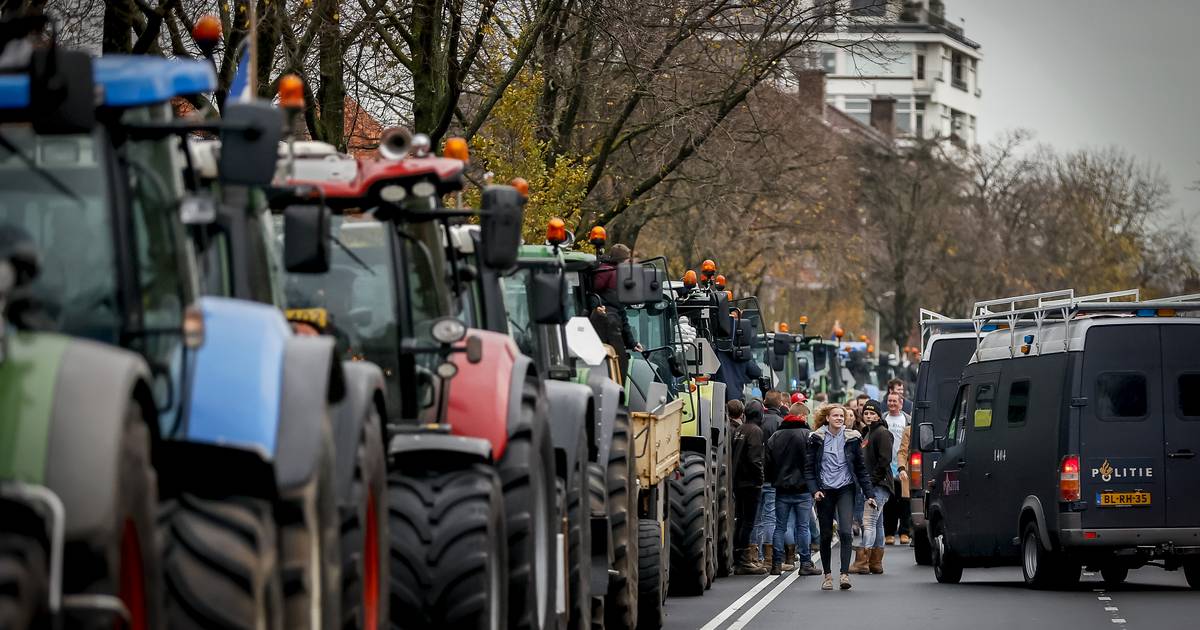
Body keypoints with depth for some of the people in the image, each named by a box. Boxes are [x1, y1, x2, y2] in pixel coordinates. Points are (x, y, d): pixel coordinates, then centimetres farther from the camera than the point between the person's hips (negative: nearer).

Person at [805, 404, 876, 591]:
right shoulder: (817, 439, 1)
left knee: (845, 531, -16)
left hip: (845, 489, -1)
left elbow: (861, 468, 7)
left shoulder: (852, 438, 4)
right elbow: (809, 468, 2)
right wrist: (815, 490, -12)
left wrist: (869, 494, 3)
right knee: (826, 535, 6)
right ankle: (827, 575, 18)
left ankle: (845, 574, -19)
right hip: (824, 490, 1)